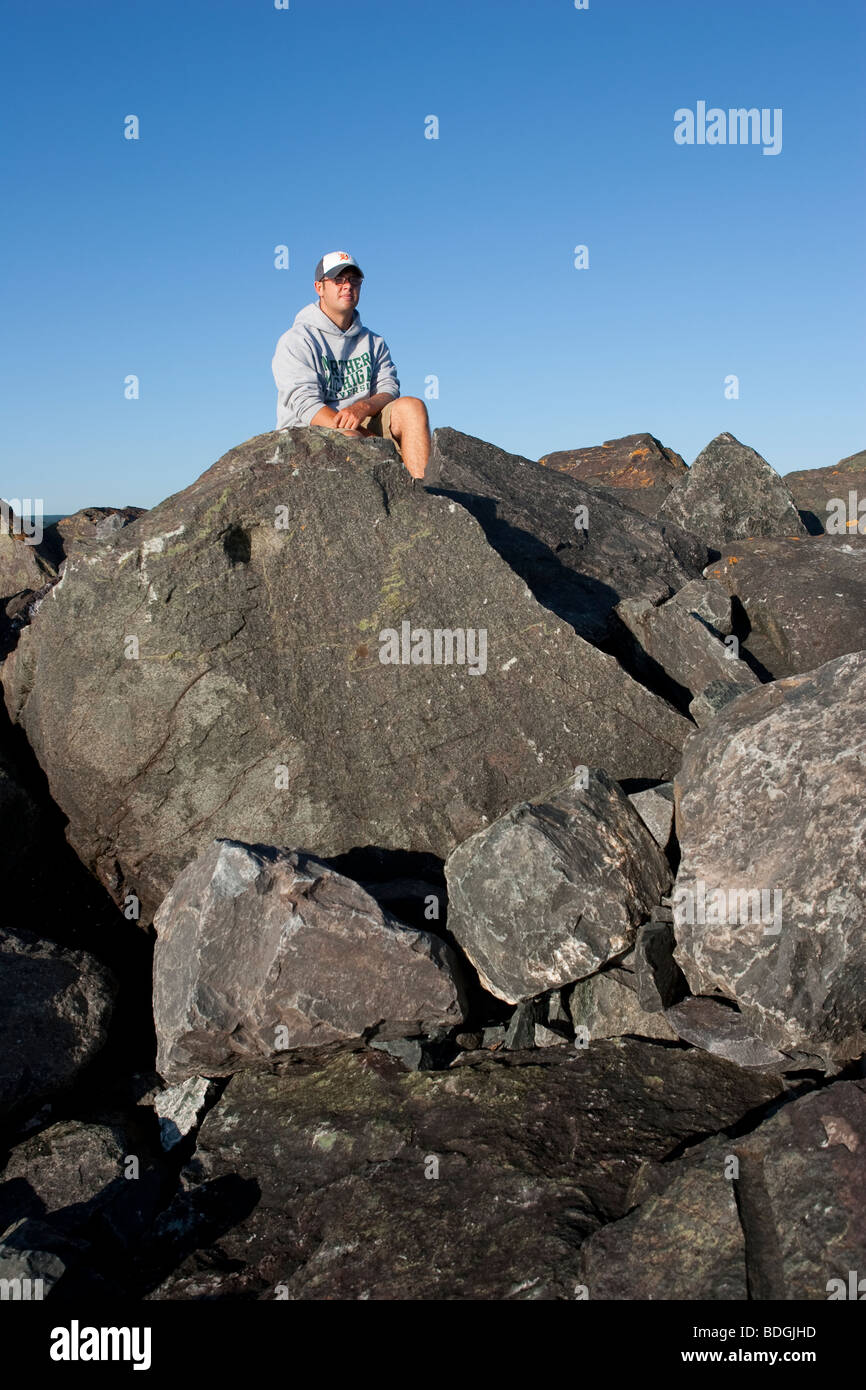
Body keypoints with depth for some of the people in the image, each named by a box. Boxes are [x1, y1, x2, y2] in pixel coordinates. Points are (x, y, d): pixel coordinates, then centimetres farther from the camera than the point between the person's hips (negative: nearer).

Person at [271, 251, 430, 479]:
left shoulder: (374, 343, 20)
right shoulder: (296, 341, 2)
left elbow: (390, 391, 6)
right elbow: (306, 403, -12)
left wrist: (363, 407, -22)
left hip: (363, 428, 5)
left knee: (411, 406, -22)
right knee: (350, 438, -38)